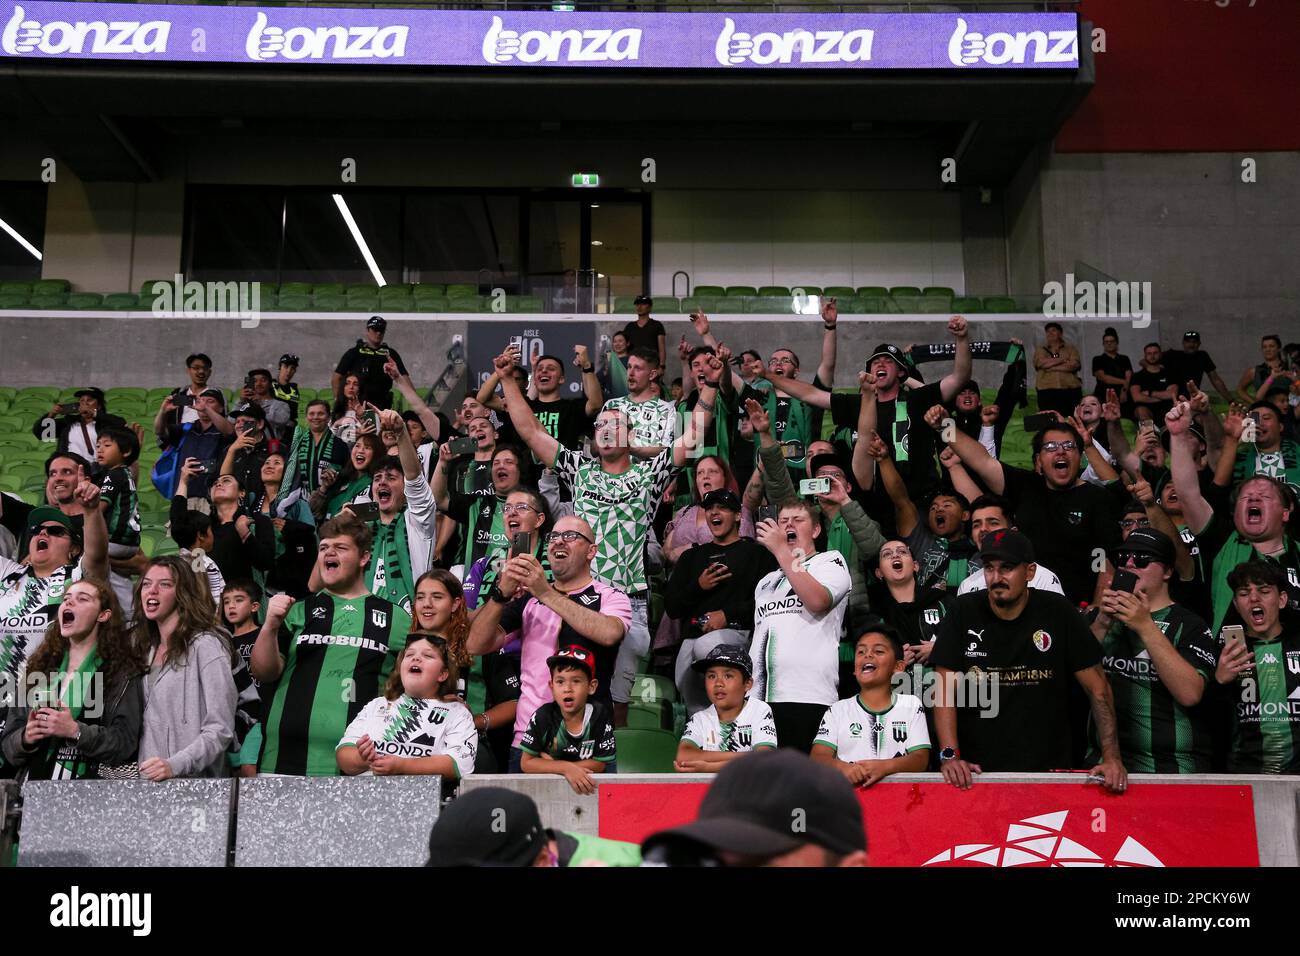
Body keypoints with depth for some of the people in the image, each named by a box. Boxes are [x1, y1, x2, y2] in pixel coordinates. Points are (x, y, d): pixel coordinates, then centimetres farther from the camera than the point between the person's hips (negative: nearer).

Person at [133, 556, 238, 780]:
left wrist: (175, 765, -26)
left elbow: (220, 730, -16)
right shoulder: (147, 648, 11)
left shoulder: (206, 645, -11)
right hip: (148, 779, 6)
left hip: (194, 779, -6)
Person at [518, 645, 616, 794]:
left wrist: (554, 763, -18)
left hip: (588, 780, 1)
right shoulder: (543, 716, -15)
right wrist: (566, 768, -28)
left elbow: (600, 763, -10)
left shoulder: (600, 715, -15)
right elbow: (526, 763, -14)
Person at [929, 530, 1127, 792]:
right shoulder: (964, 612, -1)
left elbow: (1097, 687, 0)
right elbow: (946, 689, -4)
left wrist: (1111, 757, -10)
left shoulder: (1057, 612, -2)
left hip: (1047, 768, 0)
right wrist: (950, 755, -16)